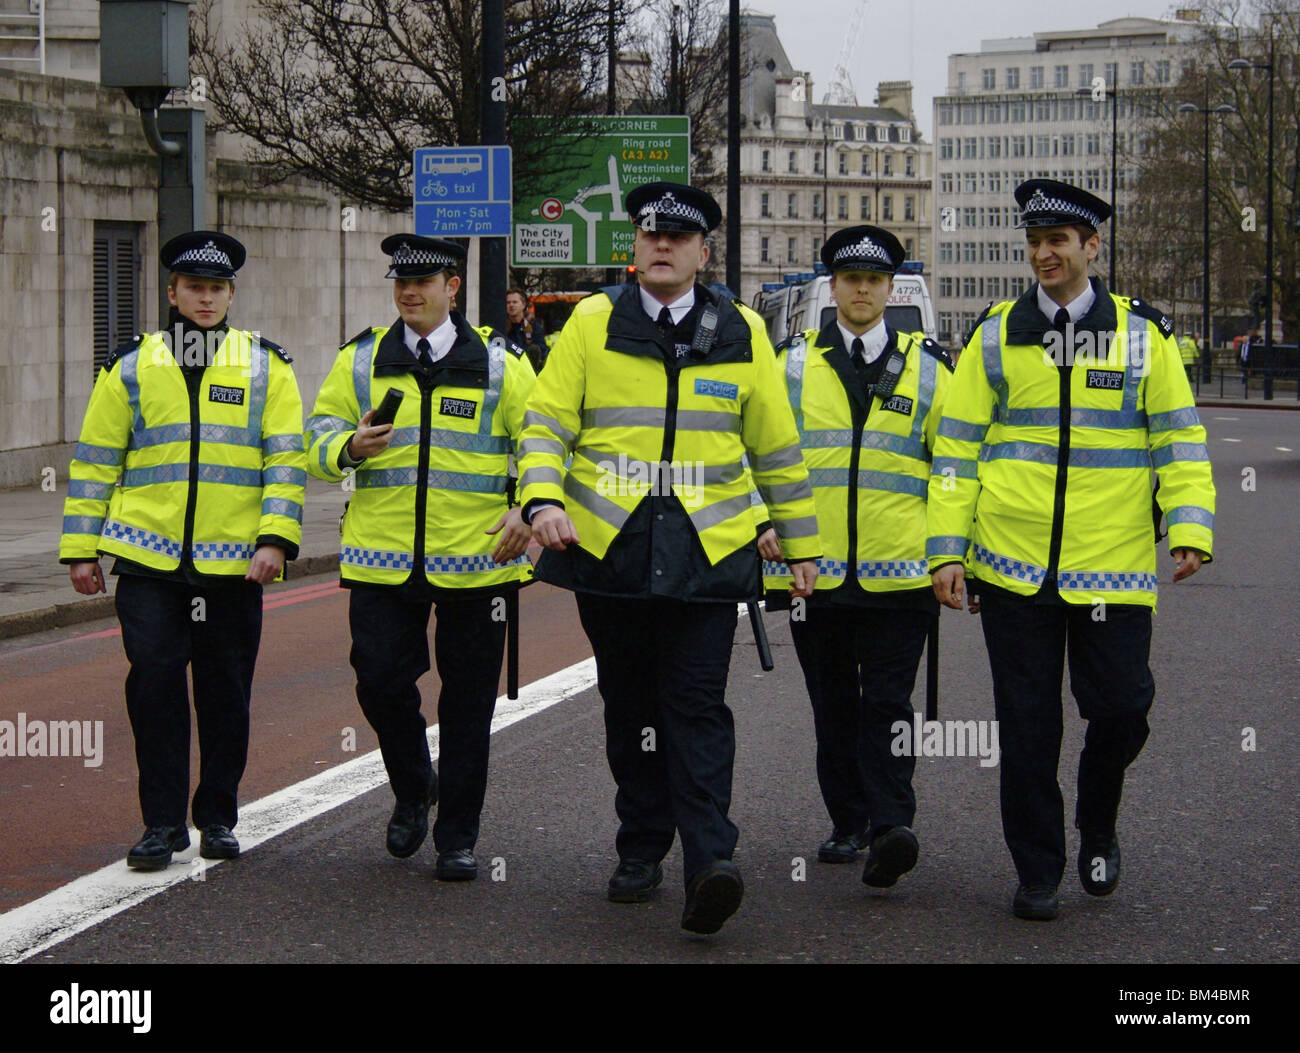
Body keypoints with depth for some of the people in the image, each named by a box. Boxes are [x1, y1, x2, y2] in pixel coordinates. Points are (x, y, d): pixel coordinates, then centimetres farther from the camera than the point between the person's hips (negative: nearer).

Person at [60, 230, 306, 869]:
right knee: (154, 681, -6)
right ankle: (162, 823, 3)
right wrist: (81, 549, 4)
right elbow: (95, 462, 9)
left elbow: (286, 458, 1)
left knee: (226, 693, 7)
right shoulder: (131, 366, 7)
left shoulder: (265, 365, 6)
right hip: (148, 559, 0)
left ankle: (217, 818, 21)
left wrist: (275, 538, -11)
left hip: (233, 563, 0)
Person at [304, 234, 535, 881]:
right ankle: (412, 792, 26)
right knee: (380, 681, -3)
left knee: (468, 704, 4)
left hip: (476, 560, -1)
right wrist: (348, 447, -13)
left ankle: (457, 839, 15)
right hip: (382, 559, 1)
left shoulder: (500, 364, 2)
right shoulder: (361, 361, 7)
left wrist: (528, 510, -11)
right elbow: (318, 435, 9)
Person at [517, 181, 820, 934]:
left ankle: (710, 863, -13)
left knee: (697, 707, -9)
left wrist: (802, 544, 12)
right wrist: (544, 500, -16)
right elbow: (547, 424, 2)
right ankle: (642, 852, 24)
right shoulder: (593, 323, 4)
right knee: (629, 707, 11)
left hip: (707, 552, -1)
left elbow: (776, 447, 11)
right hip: (608, 548, 1)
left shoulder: (741, 332, 6)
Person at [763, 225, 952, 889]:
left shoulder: (927, 367, 8)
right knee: (833, 703, 10)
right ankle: (848, 823, 21)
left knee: (886, 701, -9)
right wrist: (765, 525, 3)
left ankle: (890, 828, -14)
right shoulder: (792, 364, 9)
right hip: (814, 568, 2)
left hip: (898, 570, -2)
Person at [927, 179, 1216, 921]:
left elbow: (1180, 440, 4)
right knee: (1027, 724, 4)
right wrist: (947, 549, -1)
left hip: (1113, 566, 0)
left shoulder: (1144, 335, 5)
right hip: (1013, 565, 1)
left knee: (1120, 706, -2)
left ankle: (1098, 829, 28)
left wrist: (1191, 528, -10)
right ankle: (1038, 874, 16)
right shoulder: (995, 335, 6)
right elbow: (957, 448, 6)